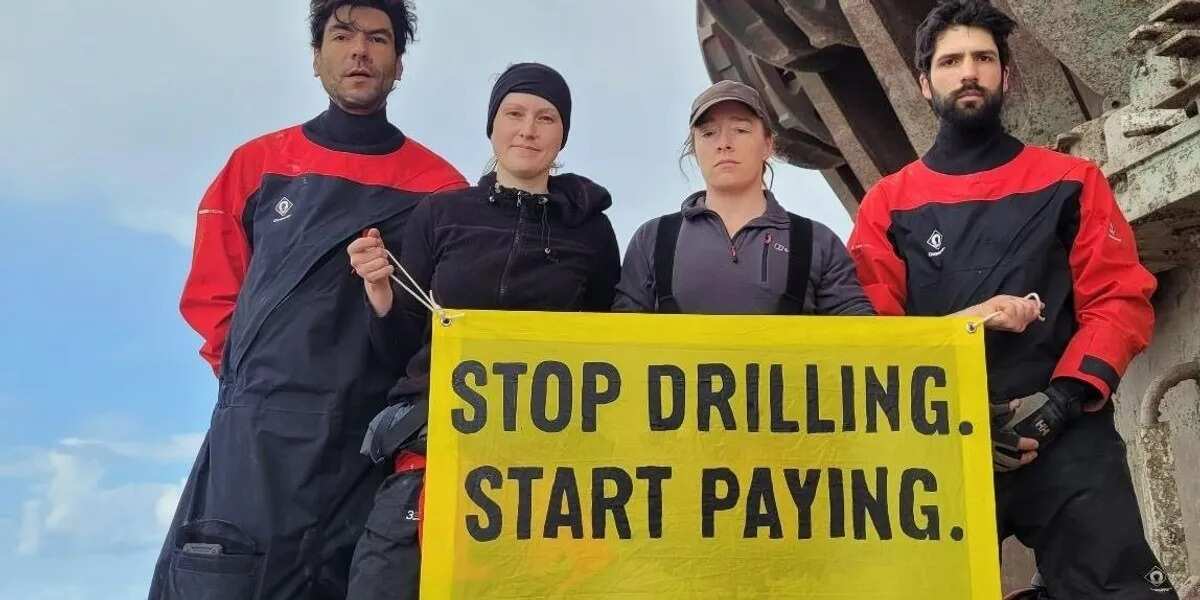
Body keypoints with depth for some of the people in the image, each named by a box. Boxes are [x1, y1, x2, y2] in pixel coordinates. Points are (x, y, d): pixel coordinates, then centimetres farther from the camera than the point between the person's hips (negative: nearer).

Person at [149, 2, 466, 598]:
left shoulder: (439, 186, 5)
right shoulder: (257, 164, 10)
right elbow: (211, 290, 13)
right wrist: (249, 375, 4)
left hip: (374, 440, 0)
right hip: (259, 435, 1)